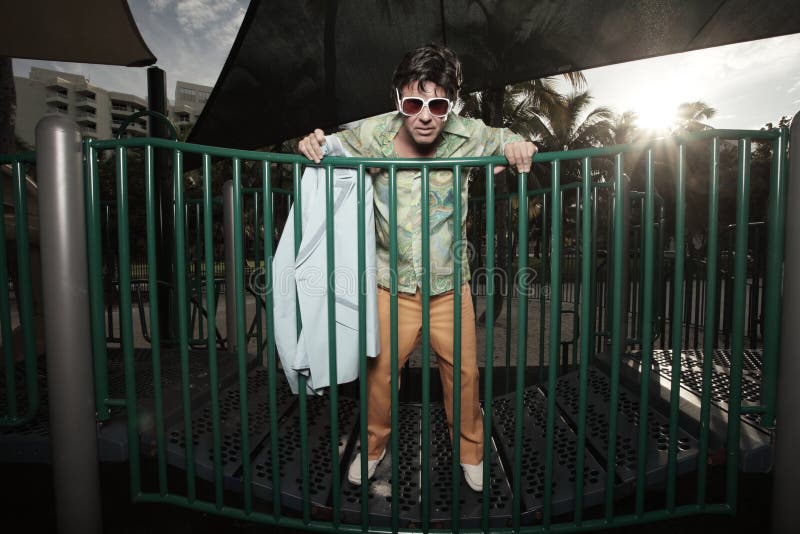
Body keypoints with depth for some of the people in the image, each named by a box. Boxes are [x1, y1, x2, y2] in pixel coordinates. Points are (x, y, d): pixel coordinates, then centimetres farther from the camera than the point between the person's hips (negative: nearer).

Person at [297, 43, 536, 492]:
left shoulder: (469, 135, -12)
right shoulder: (373, 134, -14)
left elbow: (511, 143, 7)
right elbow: (328, 148, 3)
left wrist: (521, 147, -17)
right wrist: (310, 146, -21)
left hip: (450, 285, 1)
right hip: (392, 284, 0)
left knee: (464, 372, 14)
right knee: (381, 371, 13)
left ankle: (472, 451, 42)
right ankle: (374, 445, 43)